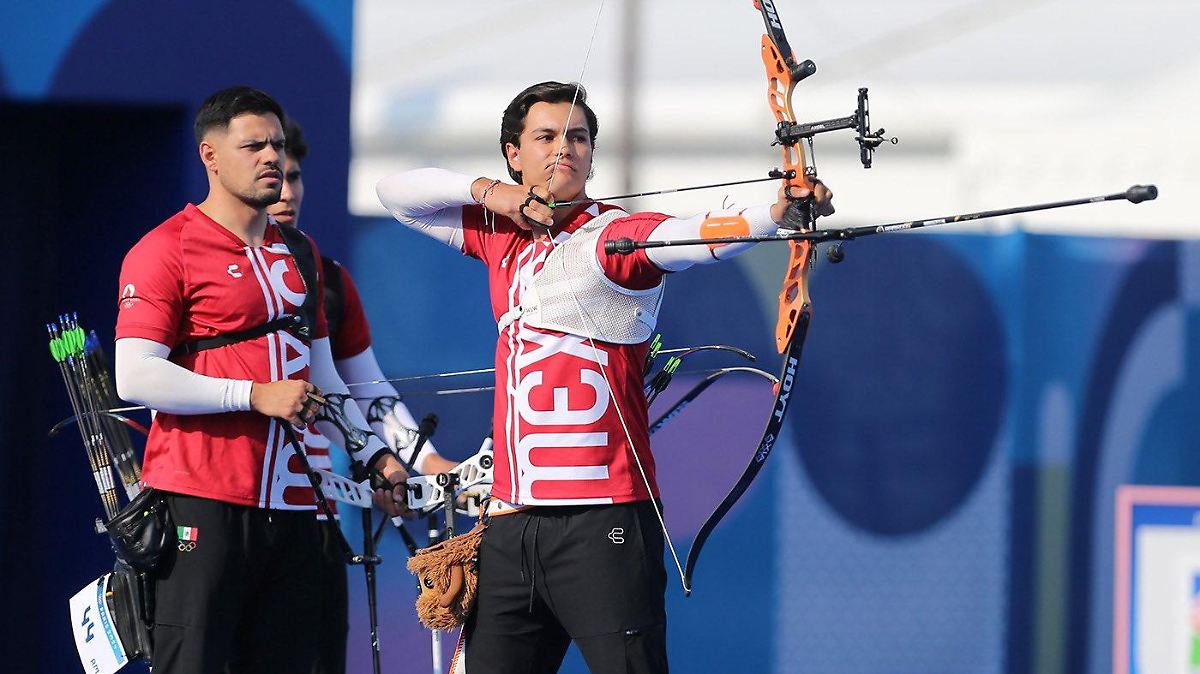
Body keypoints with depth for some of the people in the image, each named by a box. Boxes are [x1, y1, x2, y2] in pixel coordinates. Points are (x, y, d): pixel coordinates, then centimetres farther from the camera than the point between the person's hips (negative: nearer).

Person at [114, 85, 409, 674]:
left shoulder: (299, 255, 20)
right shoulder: (166, 250, -3)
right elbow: (135, 377, -13)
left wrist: (372, 456, 17)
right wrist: (255, 395, -15)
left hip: (289, 509, 7)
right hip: (200, 506, -7)